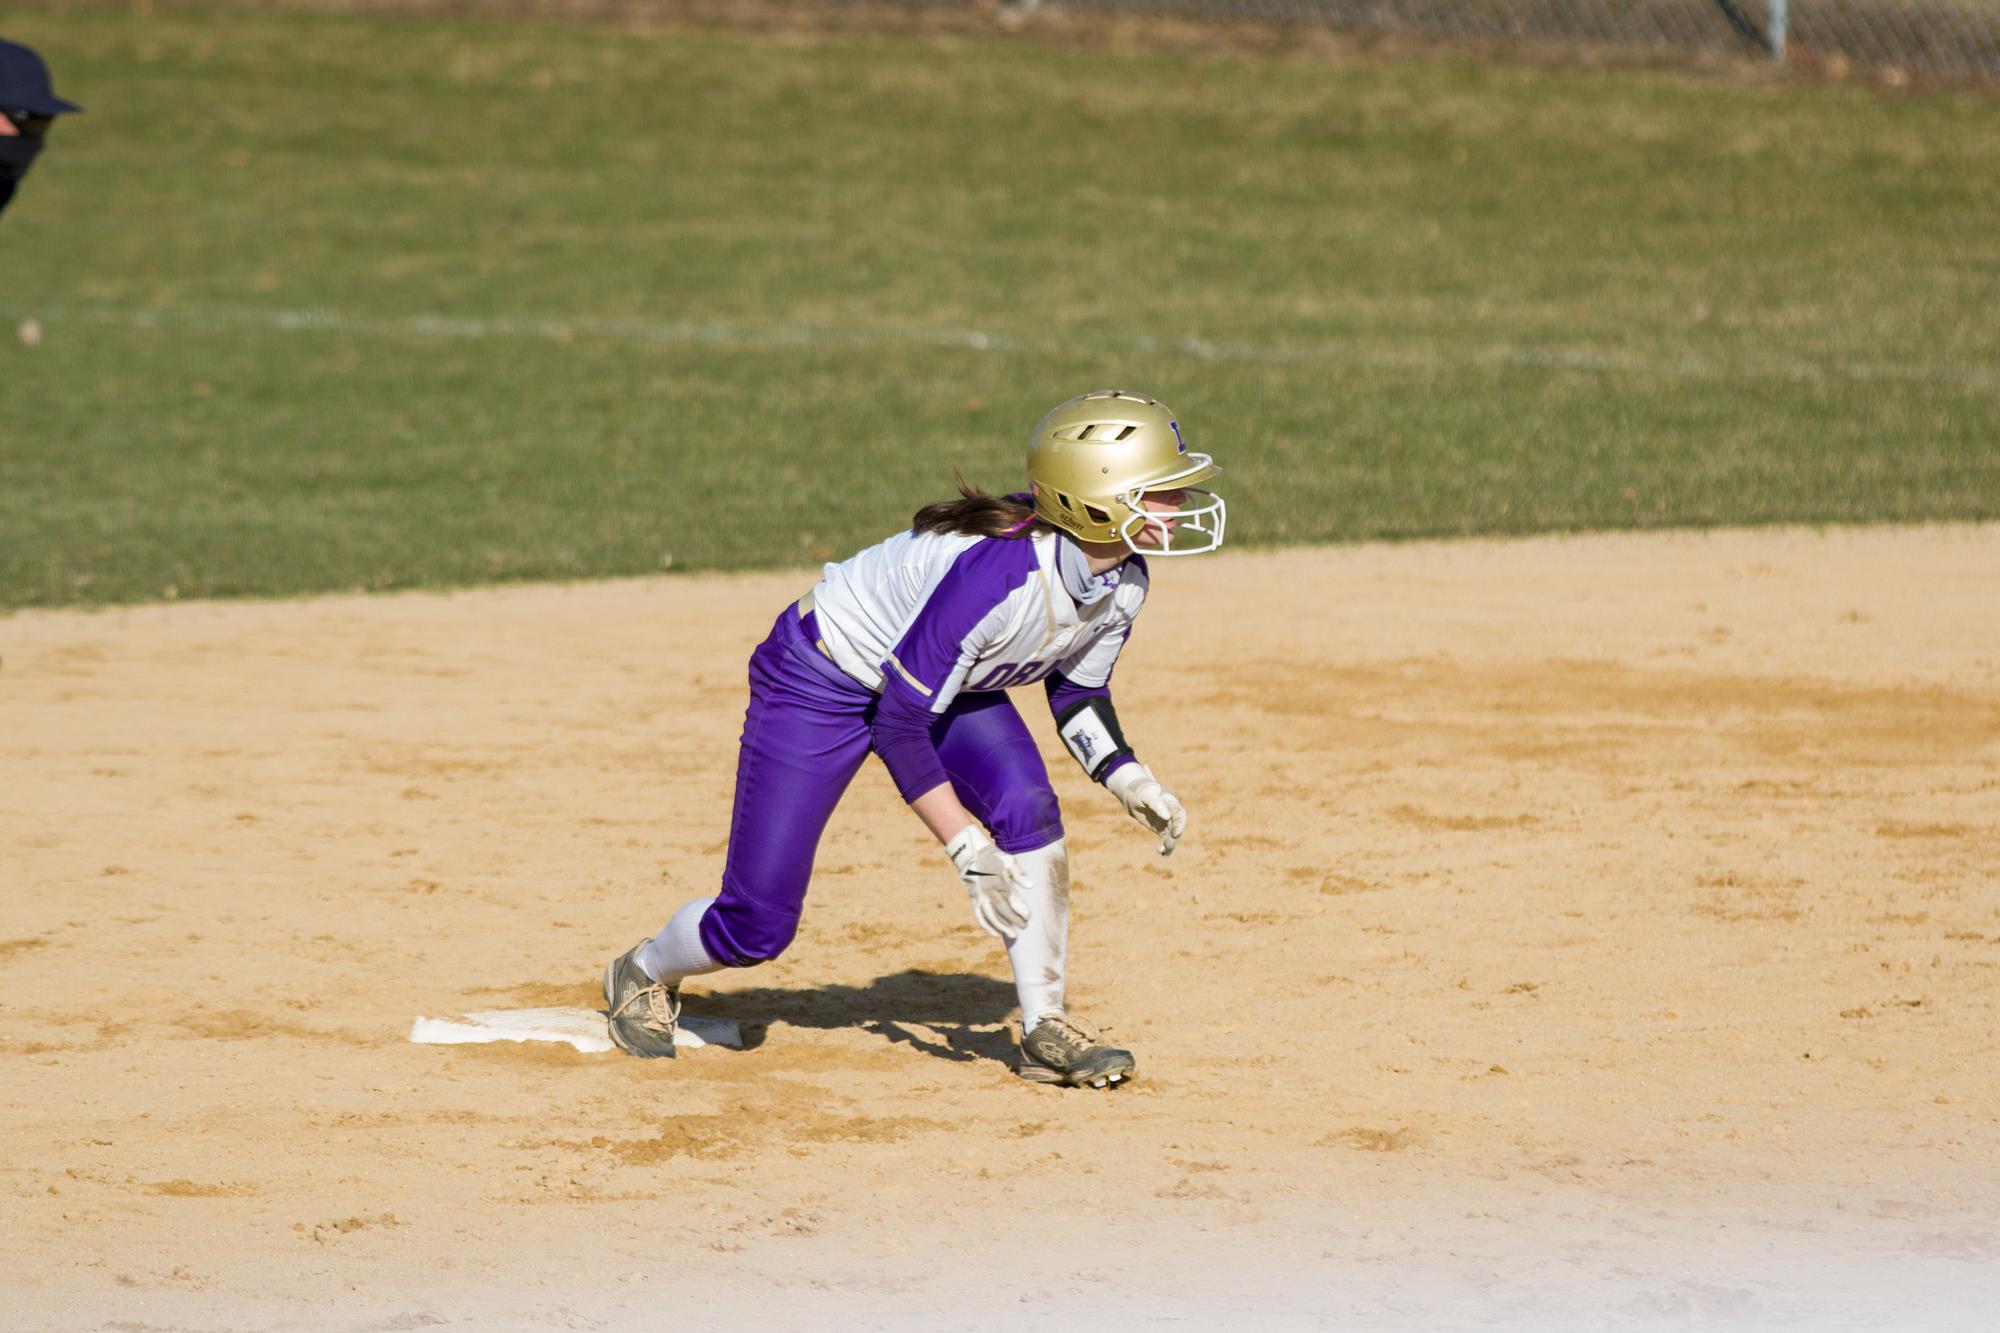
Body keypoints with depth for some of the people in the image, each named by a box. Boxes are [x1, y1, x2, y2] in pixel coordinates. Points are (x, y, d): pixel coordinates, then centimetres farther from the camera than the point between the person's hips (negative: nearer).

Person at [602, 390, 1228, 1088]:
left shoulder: (1123, 581, -16)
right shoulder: (1001, 573, -40)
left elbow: (1076, 690, 3)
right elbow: (898, 719, -33)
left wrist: (1125, 778, -14)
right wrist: (967, 850, -33)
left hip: (946, 681, 7)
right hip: (822, 681, -7)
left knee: (1028, 811, -21)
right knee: (758, 926, -5)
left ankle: (1045, 1029, -9)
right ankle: (644, 974, 29)